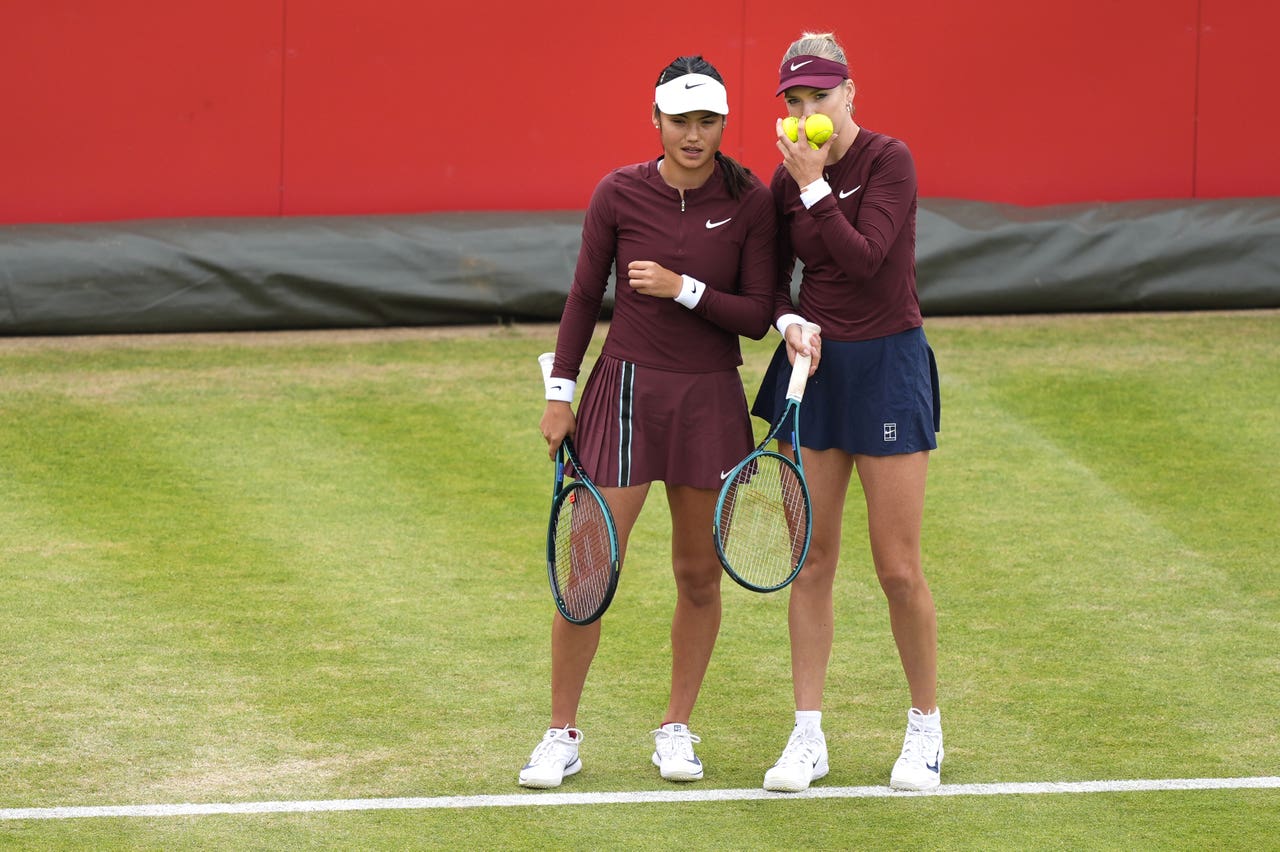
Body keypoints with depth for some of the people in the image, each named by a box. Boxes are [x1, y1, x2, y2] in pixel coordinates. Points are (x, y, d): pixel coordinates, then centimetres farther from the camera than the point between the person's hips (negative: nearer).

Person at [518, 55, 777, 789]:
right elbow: (585, 296, 5)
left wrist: (683, 288, -18)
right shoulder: (619, 195, -5)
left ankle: (677, 730, 23)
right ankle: (563, 736, 8)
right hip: (627, 391, -1)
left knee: (700, 576, 8)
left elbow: (758, 317, -6)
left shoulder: (749, 202, -5)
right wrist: (561, 393, 3)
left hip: (710, 400, 1)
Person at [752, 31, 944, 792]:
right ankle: (808, 737, 10)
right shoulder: (787, 180, 4)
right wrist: (790, 323, -7)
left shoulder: (889, 160, -12)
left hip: (888, 365, -5)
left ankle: (926, 727, 15)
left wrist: (815, 186, -21)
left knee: (899, 568, -2)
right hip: (815, 362, 5)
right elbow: (775, 277, 13)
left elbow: (865, 257, -22)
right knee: (812, 561, 5)